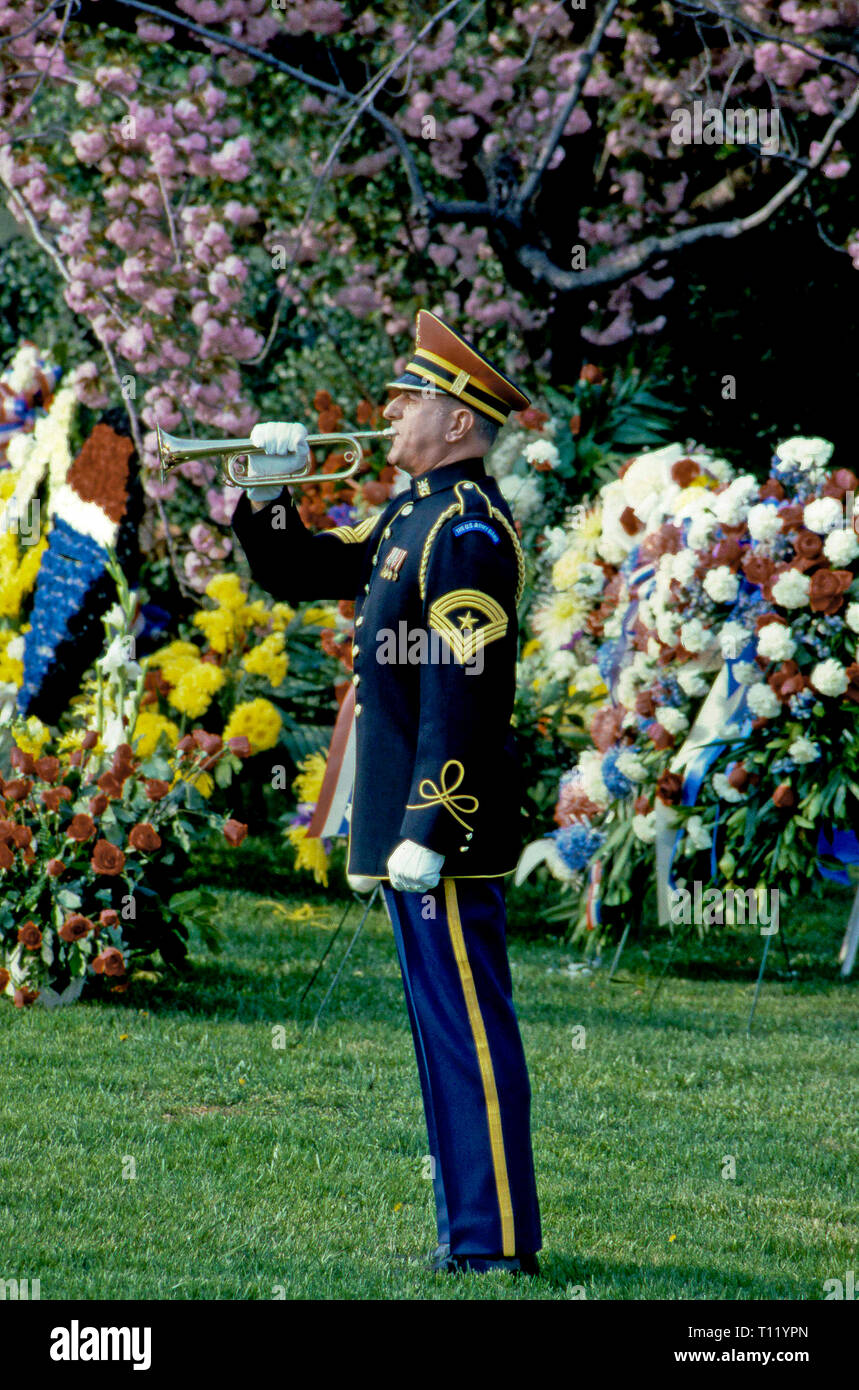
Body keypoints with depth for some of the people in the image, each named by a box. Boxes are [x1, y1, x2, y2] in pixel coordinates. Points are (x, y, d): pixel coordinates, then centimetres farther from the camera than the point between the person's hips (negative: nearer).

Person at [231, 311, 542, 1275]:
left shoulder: (468, 528, -16)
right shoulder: (410, 516, 16)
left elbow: (466, 693, -22)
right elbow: (298, 575, 27)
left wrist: (428, 830, -25)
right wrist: (267, 495, 9)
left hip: (445, 821, -10)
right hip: (409, 816, 10)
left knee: (467, 1021, -8)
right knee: (445, 1022, 12)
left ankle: (498, 1240, -6)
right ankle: (473, 1230, 17)